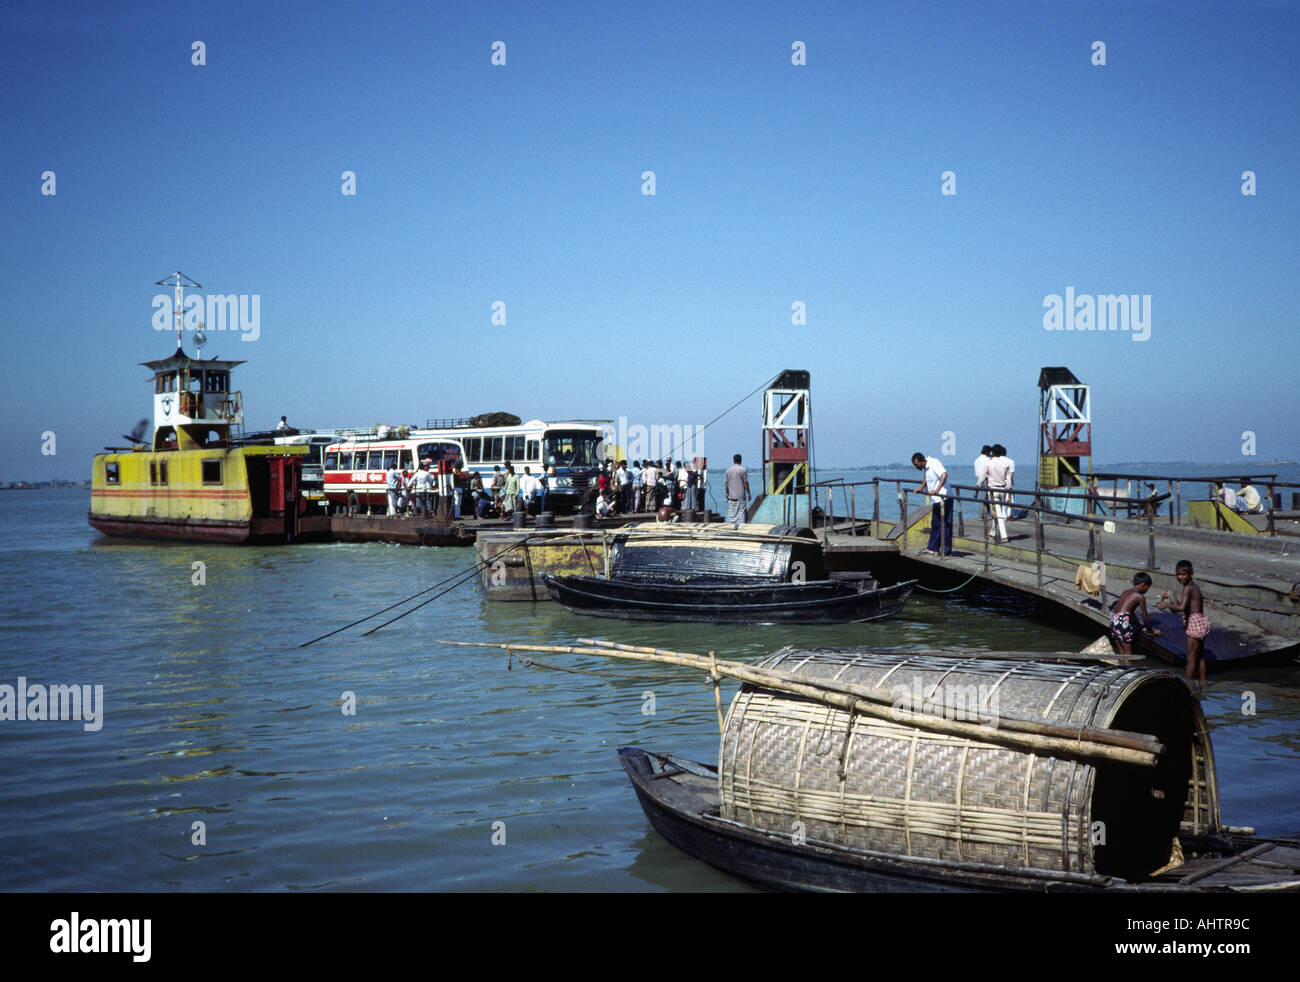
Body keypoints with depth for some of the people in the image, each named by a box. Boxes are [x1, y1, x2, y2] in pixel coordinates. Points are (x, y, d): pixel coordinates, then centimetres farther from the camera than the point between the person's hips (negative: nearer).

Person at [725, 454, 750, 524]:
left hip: (731, 496, 4)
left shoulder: (728, 470, 6)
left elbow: (727, 483, 8)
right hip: (741, 496, -4)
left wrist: (727, 493, 16)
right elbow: (746, 483, -7)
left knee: (731, 512, 6)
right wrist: (748, 493, 0)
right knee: (741, 512, -2)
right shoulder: (743, 470, -7)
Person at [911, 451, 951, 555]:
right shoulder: (926, 467, 12)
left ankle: (946, 550, -2)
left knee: (945, 525, -5)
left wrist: (937, 490, -36)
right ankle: (932, 548, 20)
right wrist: (921, 488, 24)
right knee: (935, 524, 13)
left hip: (943, 499, -10)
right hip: (935, 500, 10)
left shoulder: (934, 463, -16)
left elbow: (944, 475, -31)